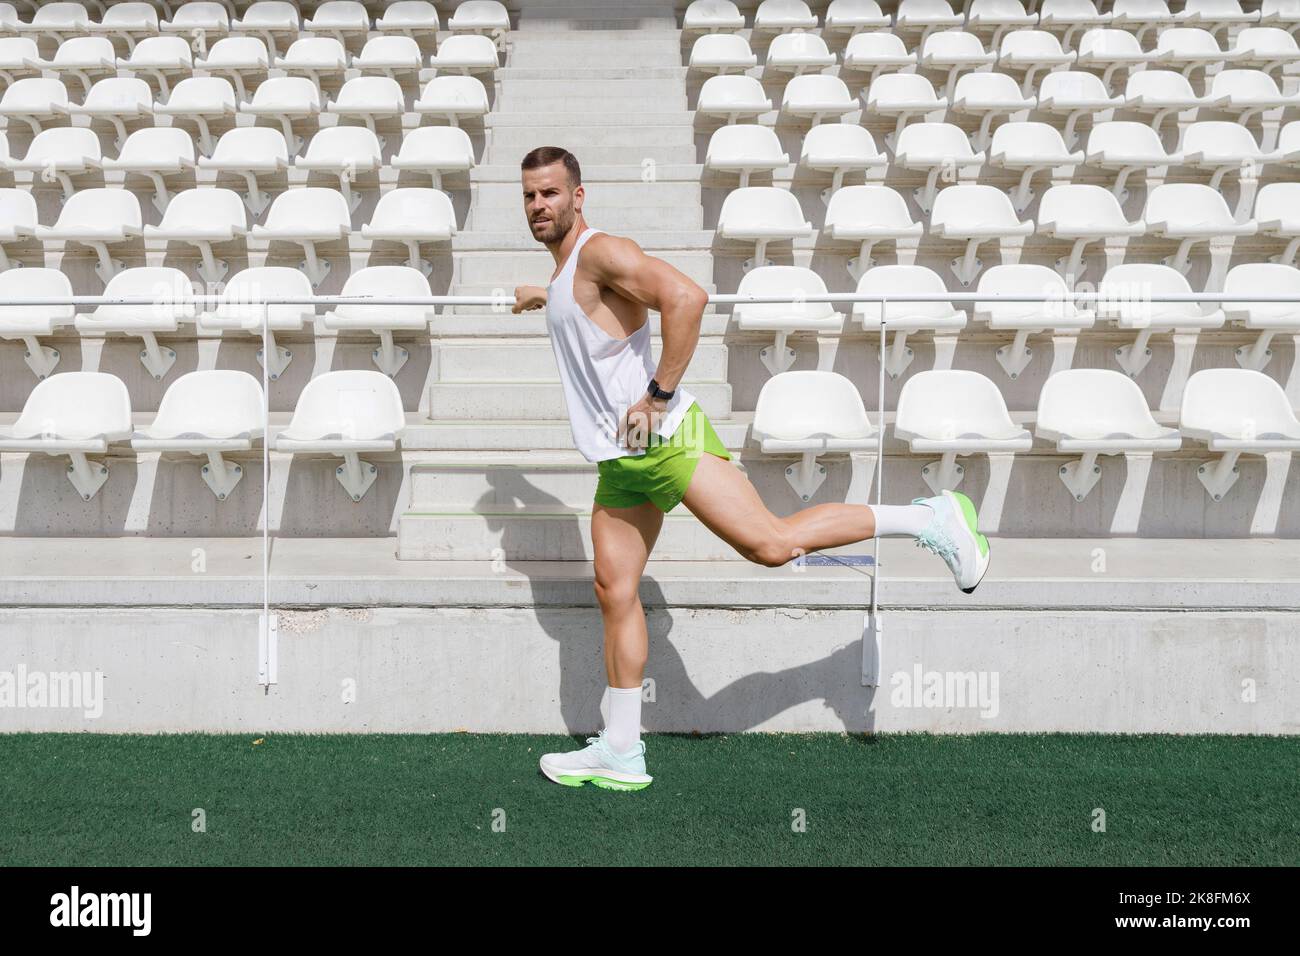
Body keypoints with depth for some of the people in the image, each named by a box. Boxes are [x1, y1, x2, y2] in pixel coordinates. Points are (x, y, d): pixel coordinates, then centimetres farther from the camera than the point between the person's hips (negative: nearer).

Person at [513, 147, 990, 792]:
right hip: (618, 462, 9)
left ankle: (929, 520, -3)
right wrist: (544, 298, 51)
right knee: (615, 593, 5)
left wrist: (659, 394, -22)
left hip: (665, 439, -9)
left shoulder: (600, 252, -11)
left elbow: (686, 297, -26)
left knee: (771, 545, -16)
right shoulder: (565, 271, 19)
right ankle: (621, 752, 10)